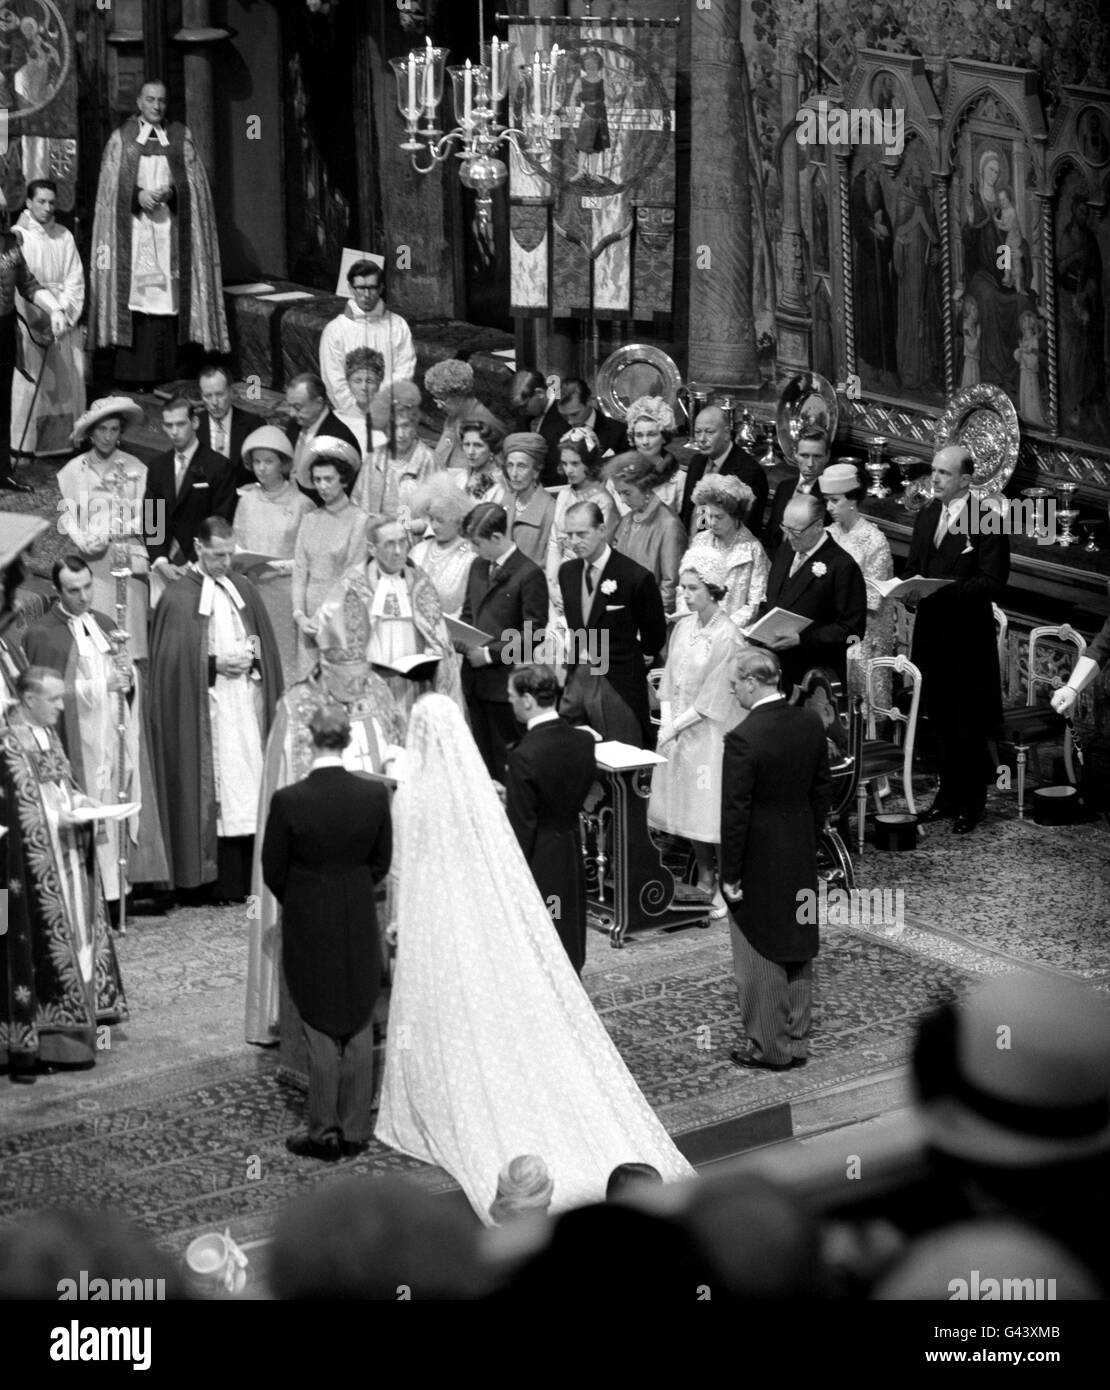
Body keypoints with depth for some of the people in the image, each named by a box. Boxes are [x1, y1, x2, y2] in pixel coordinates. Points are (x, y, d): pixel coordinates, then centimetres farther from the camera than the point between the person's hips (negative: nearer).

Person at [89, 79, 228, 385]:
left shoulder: (181, 138, 10)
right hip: (133, 227, -1)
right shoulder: (121, 138, 8)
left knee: (166, 297, -3)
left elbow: (193, 183, 6)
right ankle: (131, 372, -3)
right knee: (133, 290, -5)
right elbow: (111, 185, 2)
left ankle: (160, 372, 1)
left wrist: (169, 192, -12)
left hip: (169, 228, 1)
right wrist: (138, 196, -14)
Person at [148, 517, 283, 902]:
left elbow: (265, 642, 16)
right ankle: (223, 881, -3)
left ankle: (249, 878, 5)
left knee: (250, 790, 2)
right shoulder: (179, 597, -4)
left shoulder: (243, 589, 12)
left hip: (248, 703, 5)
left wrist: (253, 655, -4)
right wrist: (216, 663, -15)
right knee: (217, 792, -6)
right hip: (207, 708, -5)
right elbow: (173, 660, -8)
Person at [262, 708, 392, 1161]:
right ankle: (355, 1130, 20)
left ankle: (325, 1134, 13)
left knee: (321, 1032, 7)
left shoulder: (288, 800, -18)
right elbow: (381, 861, 2)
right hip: (360, 924, 3)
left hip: (308, 924, -2)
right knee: (359, 1028, 13)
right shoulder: (375, 794, -10)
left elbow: (273, 869, -6)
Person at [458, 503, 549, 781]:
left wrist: (490, 653, -15)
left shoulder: (529, 574, -12)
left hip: (505, 683, -7)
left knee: (505, 758, -1)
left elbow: (533, 633, -14)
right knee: (481, 756, 11)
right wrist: (462, 638, 2)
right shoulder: (478, 567, 12)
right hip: (474, 680, 7)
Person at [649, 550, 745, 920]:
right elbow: (670, 680, 9)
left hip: (711, 733, -7)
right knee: (685, 803, 11)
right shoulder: (683, 627, 7)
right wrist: (666, 720, -4)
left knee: (714, 807, -5)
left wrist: (675, 725, -13)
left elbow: (713, 699, -15)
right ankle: (704, 878, 24)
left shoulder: (727, 637, -15)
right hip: (678, 730, 7)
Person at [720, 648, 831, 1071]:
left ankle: (772, 1048, 16)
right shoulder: (811, 723, -3)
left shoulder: (743, 738, -23)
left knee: (760, 960, 7)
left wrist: (730, 874, -12)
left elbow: (734, 814, -19)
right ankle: (798, 1042, 27)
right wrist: (809, 842, 18)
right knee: (799, 951, 17)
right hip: (802, 860, 7)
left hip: (758, 863, -6)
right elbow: (822, 790, 7)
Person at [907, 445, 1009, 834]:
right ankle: (949, 792, 24)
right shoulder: (925, 517, 12)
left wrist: (949, 587, -23)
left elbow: (993, 582, -14)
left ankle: (971, 802, 11)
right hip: (930, 630, 7)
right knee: (938, 719, 13)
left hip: (968, 636, -7)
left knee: (968, 724, 0)